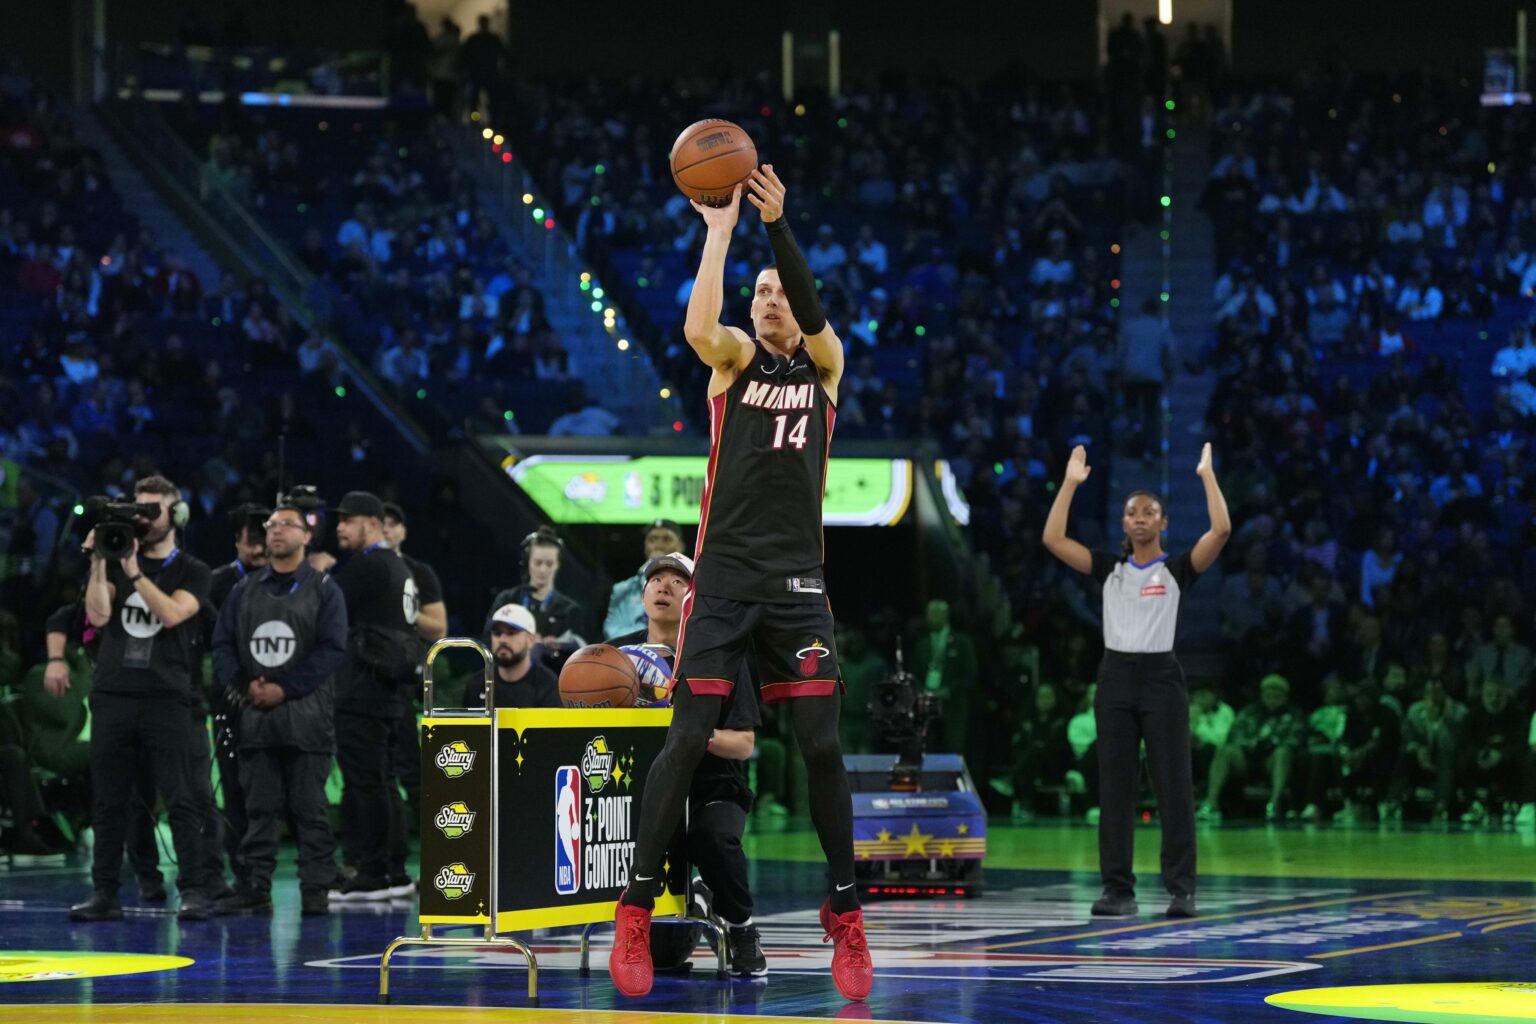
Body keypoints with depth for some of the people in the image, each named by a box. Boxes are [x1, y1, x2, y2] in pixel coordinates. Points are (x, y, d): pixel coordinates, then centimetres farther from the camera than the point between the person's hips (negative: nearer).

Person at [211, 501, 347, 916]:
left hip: (306, 714, -4)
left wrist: (285, 689, -12)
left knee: (309, 807, -3)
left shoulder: (323, 590, 3)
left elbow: (332, 649, -6)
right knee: (259, 807, 4)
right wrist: (243, 683, -7)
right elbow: (222, 643, 11)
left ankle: (316, 889, -1)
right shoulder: (245, 590, 15)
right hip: (255, 715, 4)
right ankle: (255, 888, 5)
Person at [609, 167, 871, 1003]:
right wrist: (720, 232, -19)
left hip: (797, 582, 1)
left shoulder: (824, 364, 9)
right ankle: (636, 910, 0)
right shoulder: (735, 359, 7)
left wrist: (778, 225, -23)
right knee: (689, 738, -6)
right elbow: (697, 327, -17)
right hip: (723, 578, -1)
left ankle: (844, 911, 8)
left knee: (820, 744, -3)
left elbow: (812, 314, -13)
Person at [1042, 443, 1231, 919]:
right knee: (1114, 787, 2)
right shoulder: (1110, 569, 10)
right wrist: (1070, 483, 1)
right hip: (1116, 678, 3)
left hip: (1161, 679, -3)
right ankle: (1118, 889, 6)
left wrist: (1207, 475, -9)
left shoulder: (1178, 569, 2)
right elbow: (1053, 540, 2)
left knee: (1173, 786, -3)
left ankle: (1181, 889, 1)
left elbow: (1221, 530, -13)